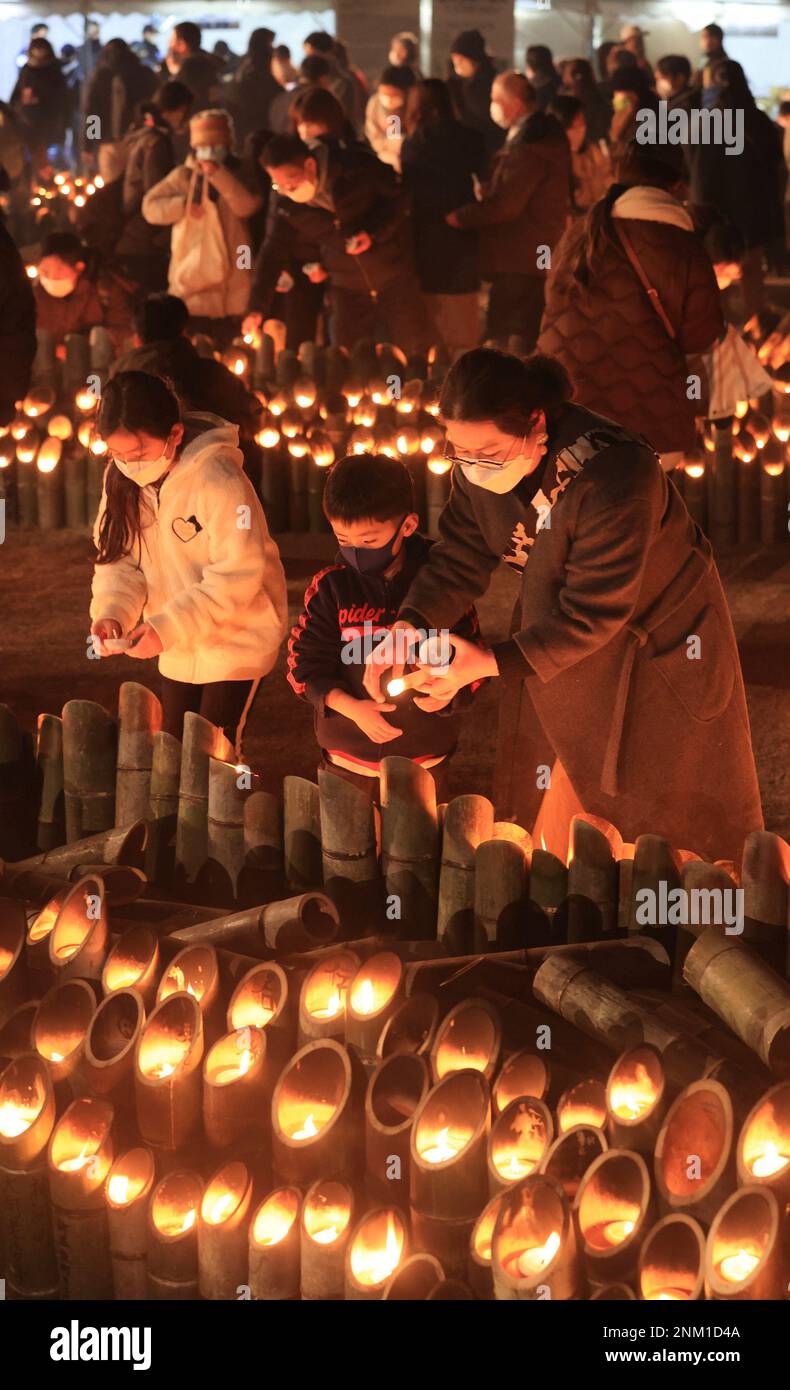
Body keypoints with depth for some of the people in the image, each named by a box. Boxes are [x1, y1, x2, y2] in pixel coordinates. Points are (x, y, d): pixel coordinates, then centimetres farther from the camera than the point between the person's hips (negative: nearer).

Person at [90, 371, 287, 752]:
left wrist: (167, 627, -31)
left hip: (235, 642, -6)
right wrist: (110, 613, -20)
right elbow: (117, 558, 0)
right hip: (177, 649, 7)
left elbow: (238, 576, -26)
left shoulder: (217, 478, -26)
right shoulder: (121, 478, -5)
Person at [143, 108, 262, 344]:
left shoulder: (236, 174, 7)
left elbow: (247, 205, -13)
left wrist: (219, 174, -18)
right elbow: (150, 207, 0)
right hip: (192, 279, 0)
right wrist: (185, 204, -13)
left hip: (231, 283, 1)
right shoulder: (183, 176, 5)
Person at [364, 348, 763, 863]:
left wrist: (494, 662, -35)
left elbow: (593, 613, -32)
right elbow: (459, 559, -7)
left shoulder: (614, 475, -37)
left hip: (660, 641, -6)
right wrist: (410, 625, -25)